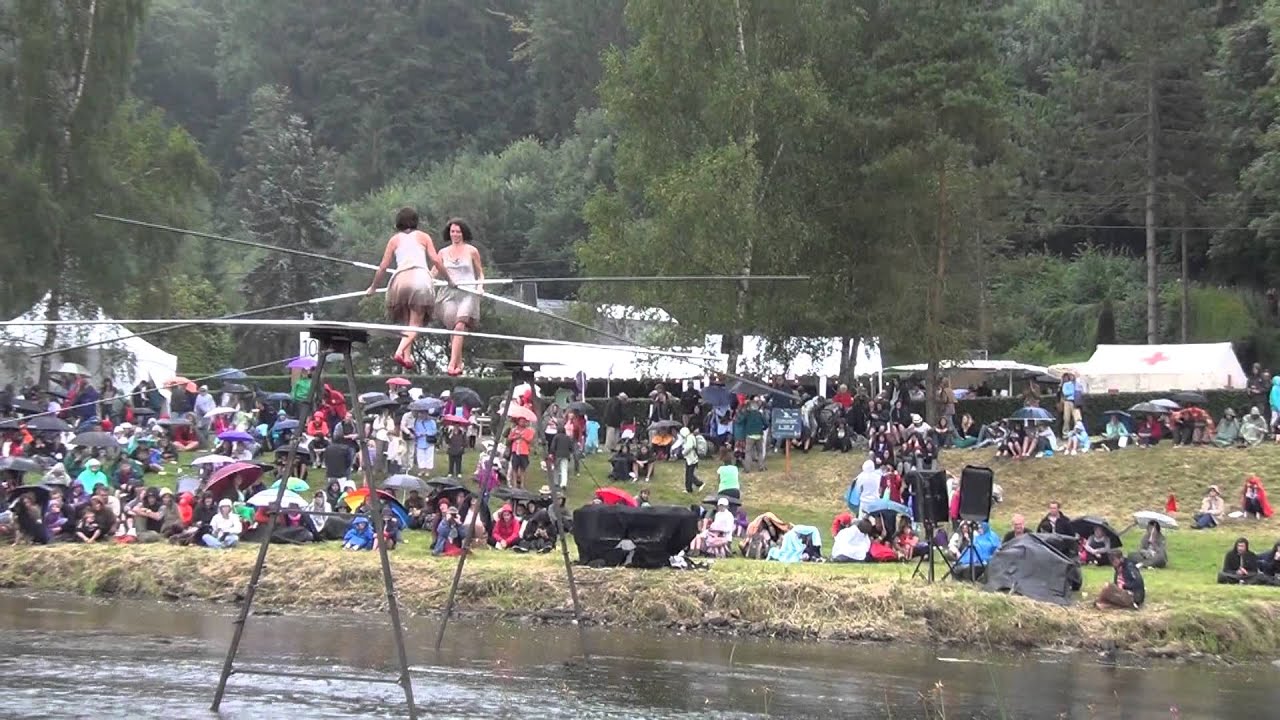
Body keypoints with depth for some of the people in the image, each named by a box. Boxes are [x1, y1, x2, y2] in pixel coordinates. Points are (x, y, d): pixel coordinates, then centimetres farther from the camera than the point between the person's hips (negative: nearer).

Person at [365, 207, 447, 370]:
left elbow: (383, 266, 14)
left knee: (406, 321, 14)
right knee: (416, 323, -4)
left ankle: (406, 356, -3)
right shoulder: (423, 236, 19)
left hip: (400, 279, 1)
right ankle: (400, 351, -27)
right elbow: (436, 260, 7)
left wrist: (373, 287, 25)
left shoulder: (395, 239, 20)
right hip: (421, 277, -1)